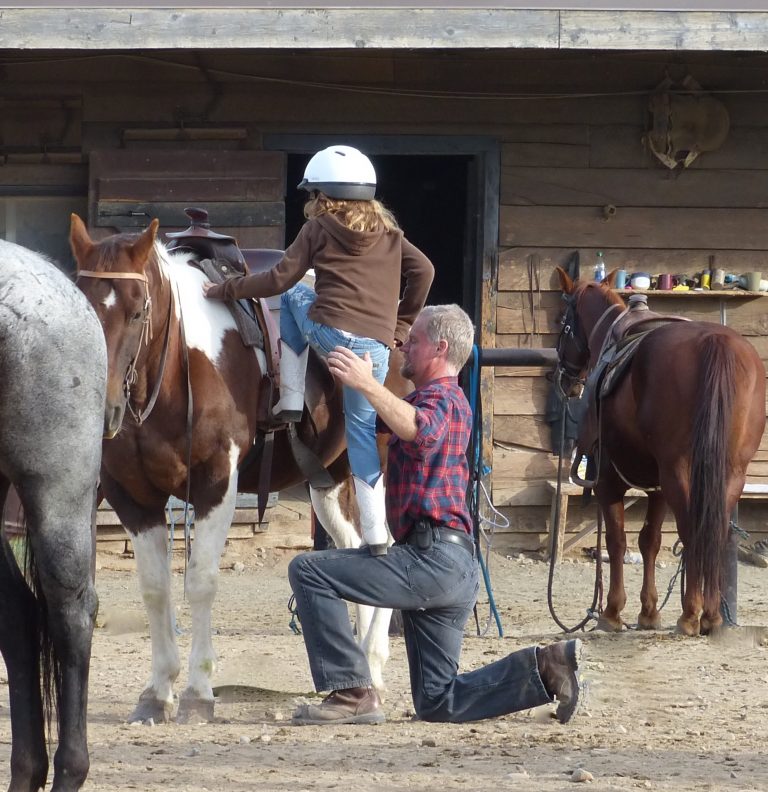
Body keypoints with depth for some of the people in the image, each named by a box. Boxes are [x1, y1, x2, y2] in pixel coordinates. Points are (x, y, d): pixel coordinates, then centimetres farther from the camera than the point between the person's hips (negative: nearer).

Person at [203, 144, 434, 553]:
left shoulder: (318, 230, 6)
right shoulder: (389, 232, 18)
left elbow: (279, 280, 3)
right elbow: (423, 270, 11)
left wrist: (225, 289, 13)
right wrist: (401, 324, 18)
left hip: (328, 332, -3)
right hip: (376, 346, 3)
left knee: (294, 296, 30)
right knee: (362, 428, 10)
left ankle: (290, 399, 22)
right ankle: (376, 534, 0)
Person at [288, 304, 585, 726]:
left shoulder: (440, 398, -7)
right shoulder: (437, 398, 27)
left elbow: (418, 429, -32)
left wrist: (367, 383, -41)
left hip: (431, 559, -10)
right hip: (454, 567, 10)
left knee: (308, 570, -13)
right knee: (437, 701, 9)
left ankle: (352, 692, -15)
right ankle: (544, 666, 1)